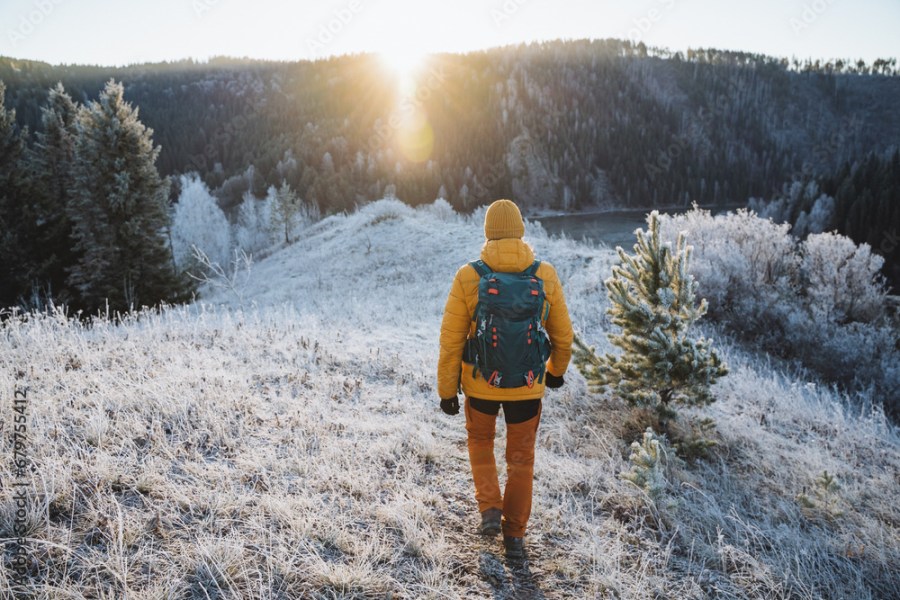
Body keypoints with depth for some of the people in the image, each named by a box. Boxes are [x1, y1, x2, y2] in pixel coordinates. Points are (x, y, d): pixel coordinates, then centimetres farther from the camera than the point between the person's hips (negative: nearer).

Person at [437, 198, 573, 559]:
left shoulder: (467, 277, -13)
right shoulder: (545, 276, -8)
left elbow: (451, 339, -11)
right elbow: (563, 334, 1)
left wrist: (447, 389, 0)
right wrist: (557, 369, 20)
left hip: (480, 382, -1)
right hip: (527, 385, 1)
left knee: (480, 441, 28)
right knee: (521, 460, 18)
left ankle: (490, 509, 18)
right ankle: (514, 536, 25)